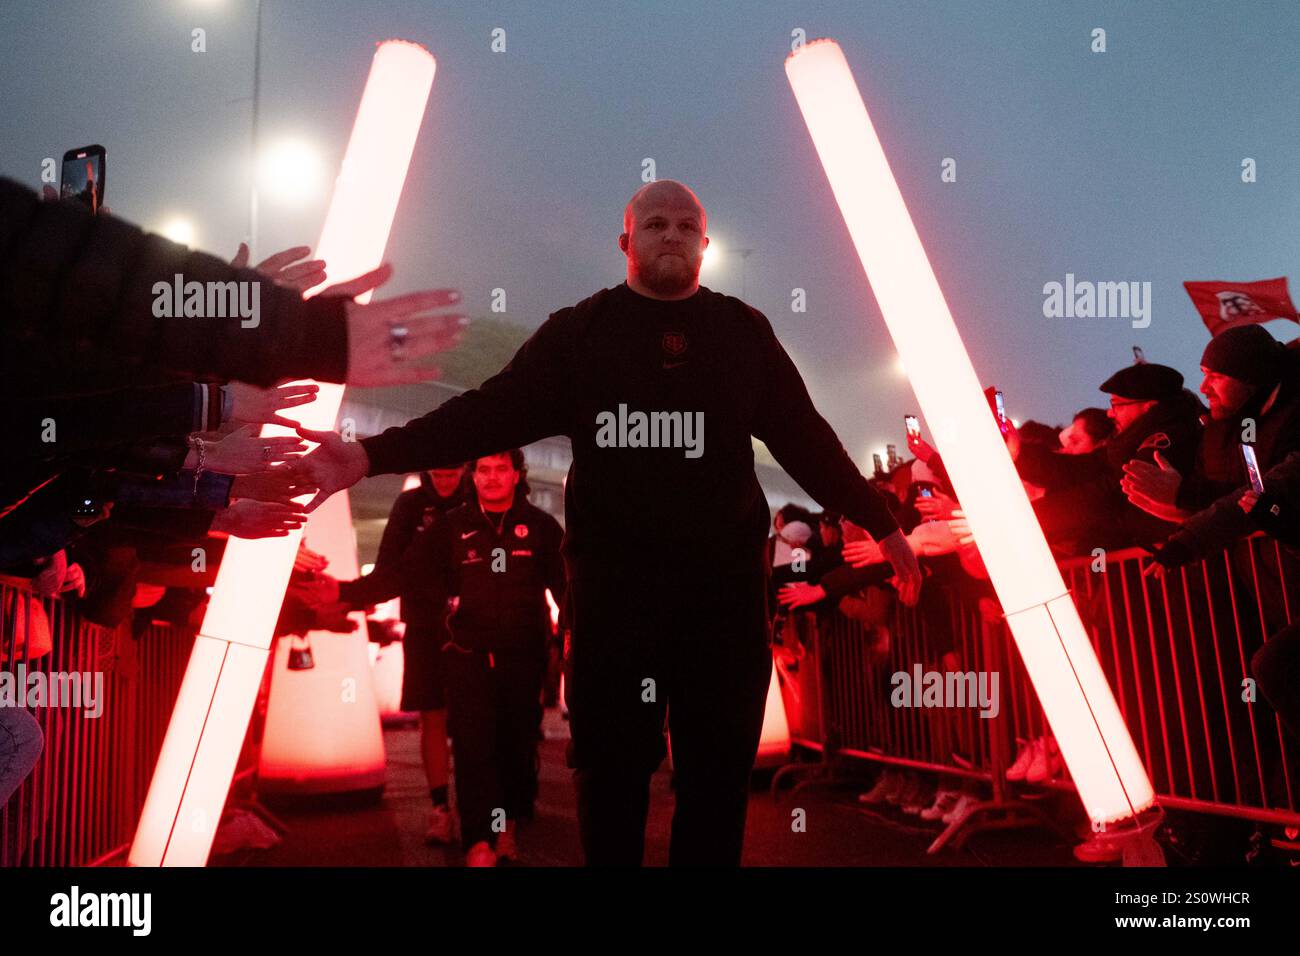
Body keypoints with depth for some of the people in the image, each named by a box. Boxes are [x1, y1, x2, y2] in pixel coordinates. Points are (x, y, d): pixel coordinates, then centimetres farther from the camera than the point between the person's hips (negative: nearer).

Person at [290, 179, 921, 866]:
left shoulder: (743, 331, 10)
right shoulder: (579, 330, 5)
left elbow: (805, 437, 12)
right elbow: (492, 410, -3)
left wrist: (881, 524, 9)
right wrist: (372, 455, -14)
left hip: (726, 578, 2)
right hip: (612, 578, -1)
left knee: (720, 763, 8)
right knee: (612, 759, 7)